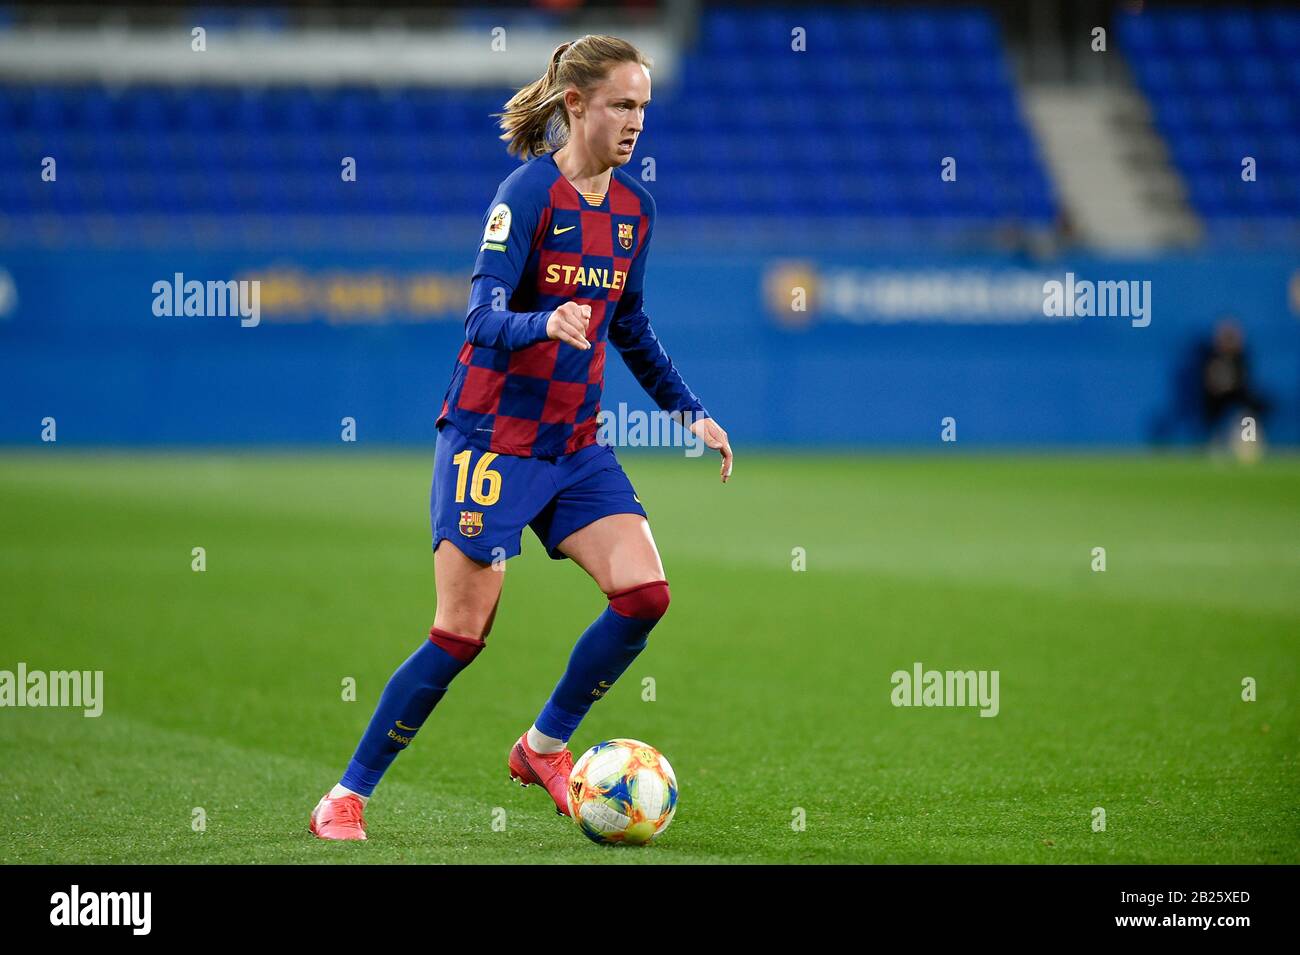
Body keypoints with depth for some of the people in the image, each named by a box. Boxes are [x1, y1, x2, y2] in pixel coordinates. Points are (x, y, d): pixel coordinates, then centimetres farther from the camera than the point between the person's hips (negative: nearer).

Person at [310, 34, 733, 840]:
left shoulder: (633, 209, 7)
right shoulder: (529, 192, -15)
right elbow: (484, 316, -24)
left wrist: (689, 410, 19)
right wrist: (544, 325, -44)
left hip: (576, 443, 6)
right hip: (493, 437, -6)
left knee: (645, 593, -10)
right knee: (461, 636, -7)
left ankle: (545, 746, 12)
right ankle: (349, 795, 8)